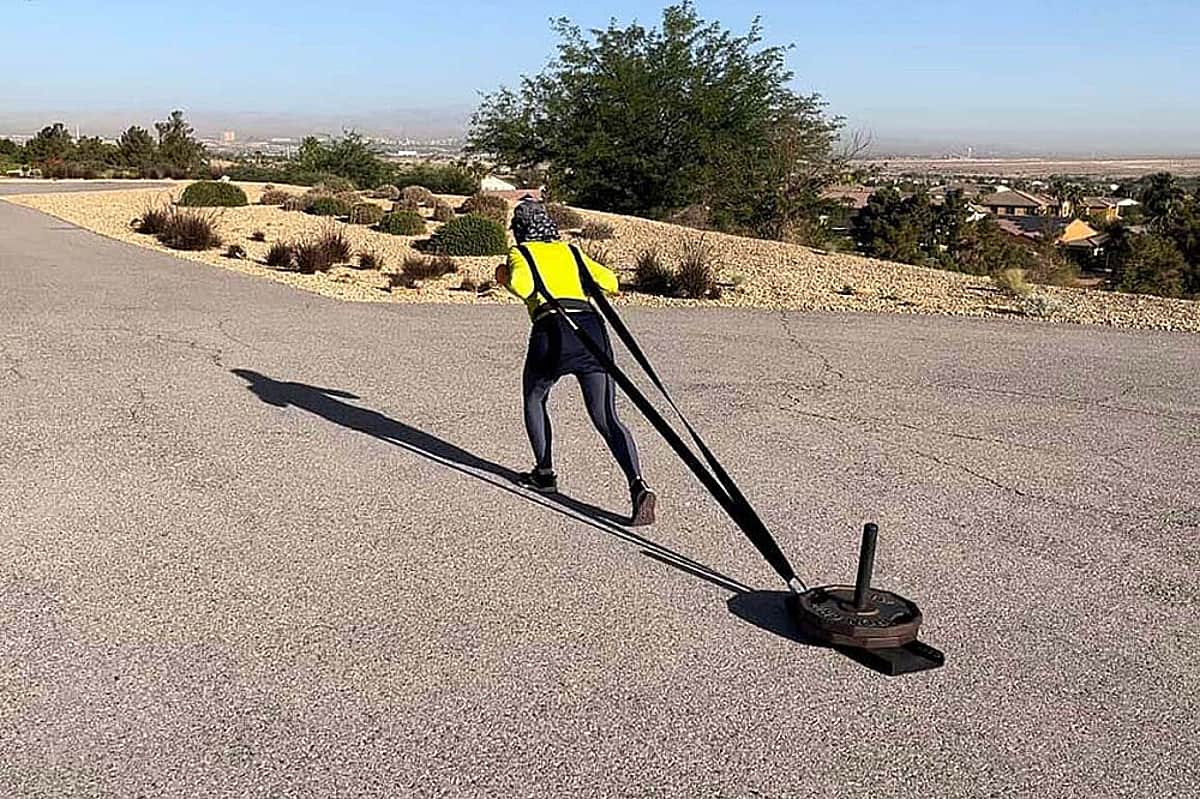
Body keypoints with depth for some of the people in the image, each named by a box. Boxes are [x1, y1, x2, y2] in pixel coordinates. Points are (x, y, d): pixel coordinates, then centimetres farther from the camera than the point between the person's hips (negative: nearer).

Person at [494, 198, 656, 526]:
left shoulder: (521, 253, 15)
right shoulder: (569, 251, 27)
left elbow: (523, 285, -5)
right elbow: (609, 282, 20)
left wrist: (504, 278, 16)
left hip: (553, 329, -3)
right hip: (592, 327, 3)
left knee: (534, 399, 26)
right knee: (607, 418, 0)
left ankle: (545, 472, 27)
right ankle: (638, 484, -20)